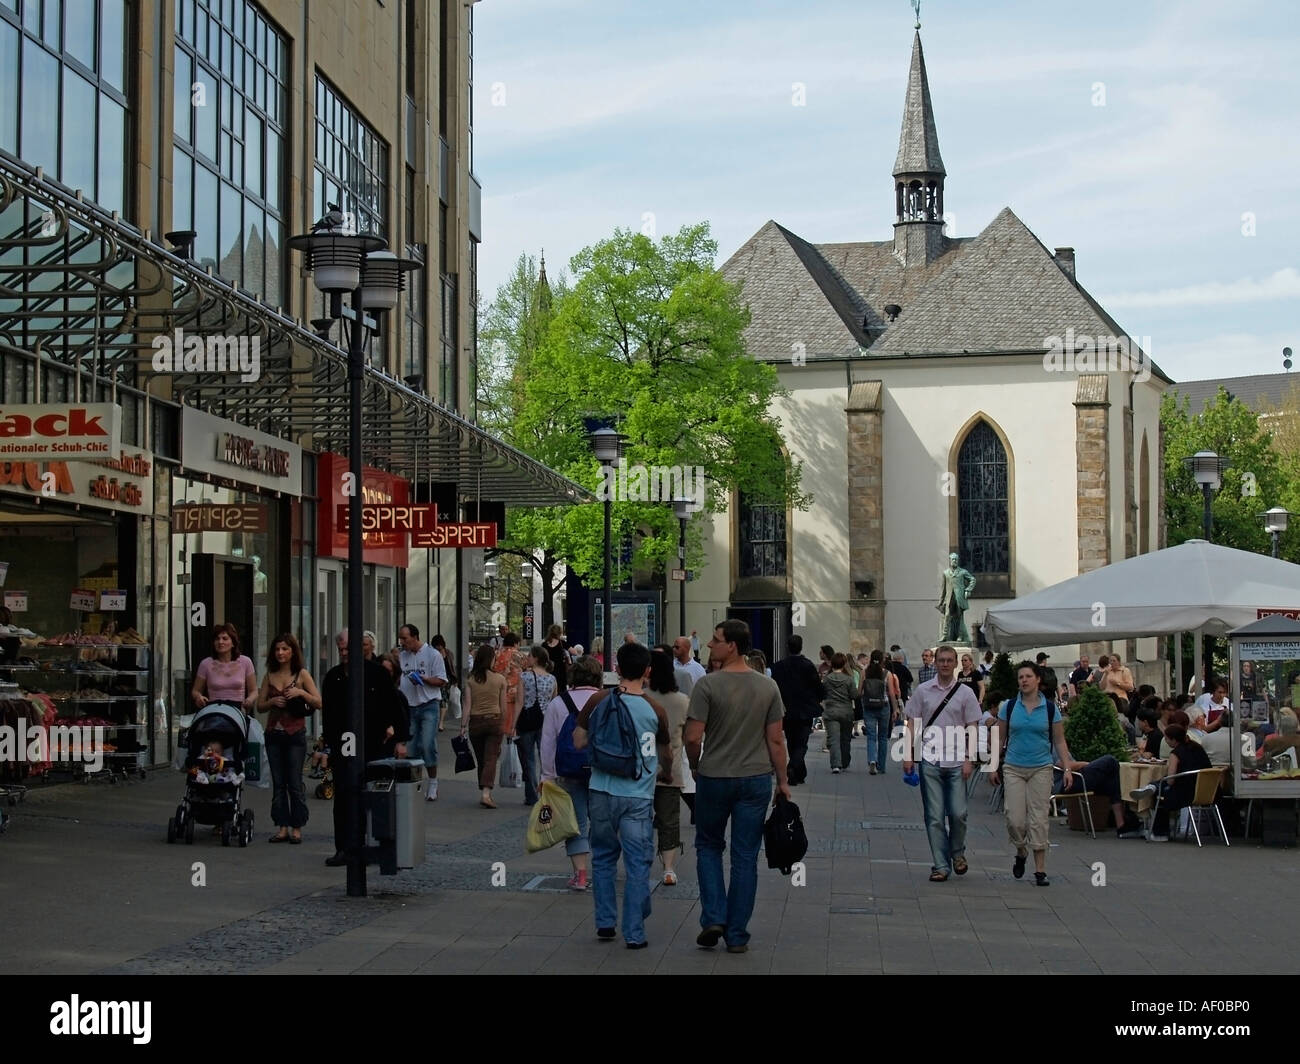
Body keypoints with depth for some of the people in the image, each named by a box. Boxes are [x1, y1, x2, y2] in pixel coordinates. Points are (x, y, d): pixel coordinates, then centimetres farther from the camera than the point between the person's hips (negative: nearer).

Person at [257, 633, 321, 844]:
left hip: (295, 734, -4)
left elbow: (318, 703, -2)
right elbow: (260, 705, 12)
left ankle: (297, 828, 2)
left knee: (295, 783, -4)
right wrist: (272, 702, -7)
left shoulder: (302, 675, 1)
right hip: (274, 733, 4)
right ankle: (283, 827, 9)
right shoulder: (269, 676, 11)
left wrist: (301, 692, -16)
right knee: (278, 783, 4)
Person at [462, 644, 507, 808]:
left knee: (481, 759, 14)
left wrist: (463, 725, -1)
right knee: (491, 758, -3)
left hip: (475, 721, 1)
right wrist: (503, 726, 13)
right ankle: (486, 793, -18)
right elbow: (503, 706, 3)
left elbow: (467, 704, -4)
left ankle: (485, 793, 23)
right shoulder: (499, 679, -2)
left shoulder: (470, 679, -2)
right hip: (494, 721, -1)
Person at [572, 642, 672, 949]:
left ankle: (605, 923, 21)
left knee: (604, 858, 18)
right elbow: (664, 753, 13)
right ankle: (634, 933, 3)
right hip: (638, 797, -2)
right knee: (638, 865, 4)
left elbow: (578, 742, 4)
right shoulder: (655, 710, -2)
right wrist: (667, 773, 34)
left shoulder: (598, 701, -3)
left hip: (602, 793, 2)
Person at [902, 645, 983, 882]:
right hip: (930, 761, 0)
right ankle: (940, 865, 5)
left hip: (957, 762, 0)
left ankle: (957, 852, 25)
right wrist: (908, 754, 1)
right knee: (934, 816, 0)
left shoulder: (965, 693, 4)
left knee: (958, 813, -2)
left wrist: (969, 759, -5)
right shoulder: (922, 691, 5)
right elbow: (912, 723, 8)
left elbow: (972, 728, 4)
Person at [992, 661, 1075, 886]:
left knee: (1038, 819, -2)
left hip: (1041, 769, -1)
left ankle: (1040, 870, 3)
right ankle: (1021, 853, 24)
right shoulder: (1009, 706, 1)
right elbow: (1000, 739, 7)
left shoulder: (1050, 708, 0)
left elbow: (1059, 741, 3)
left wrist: (1068, 768, -5)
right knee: (1015, 819, -6)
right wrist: (994, 766, 4)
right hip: (1014, 769, 1)